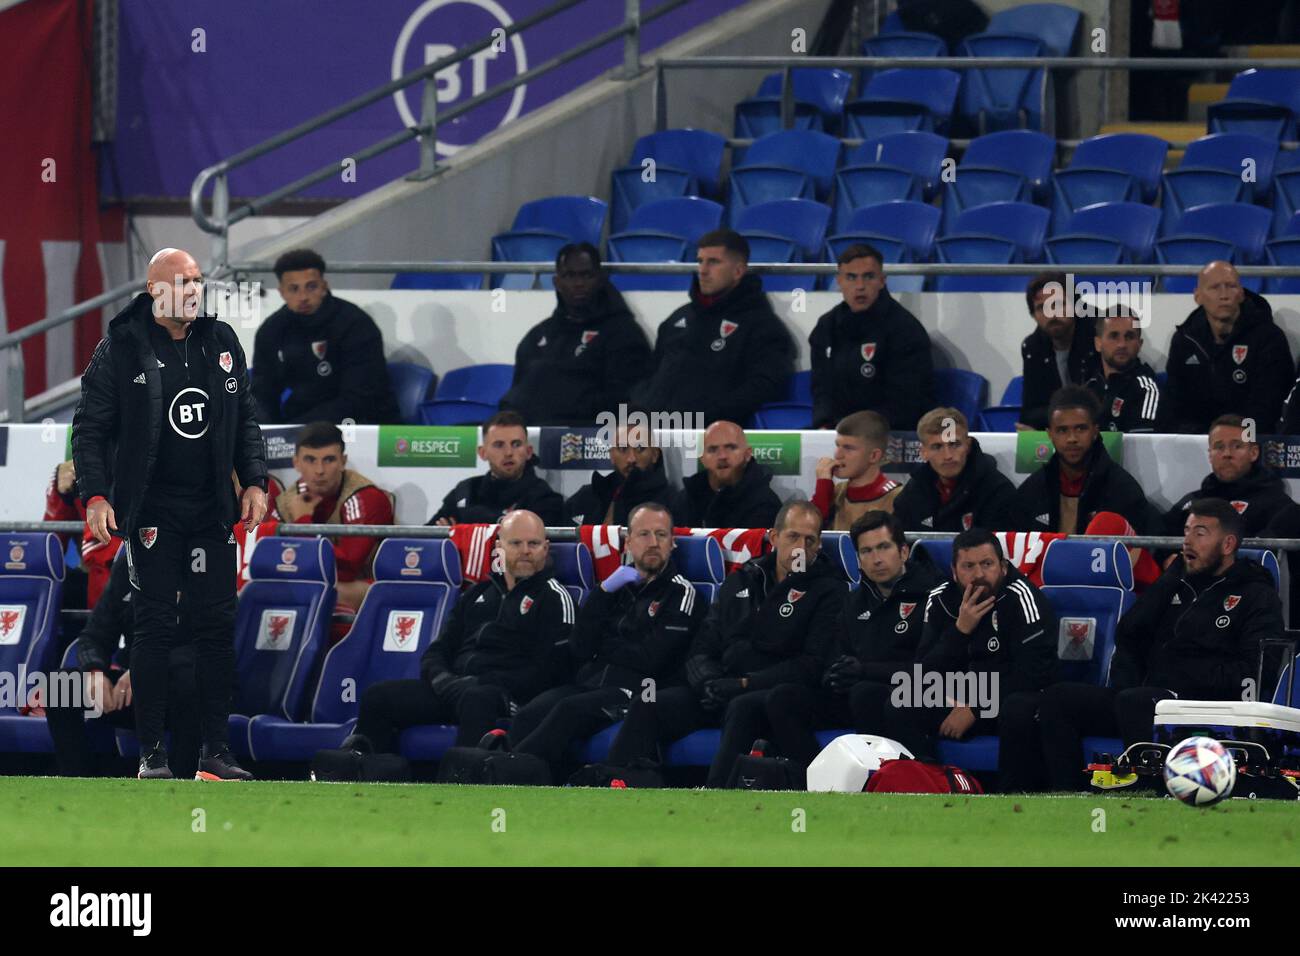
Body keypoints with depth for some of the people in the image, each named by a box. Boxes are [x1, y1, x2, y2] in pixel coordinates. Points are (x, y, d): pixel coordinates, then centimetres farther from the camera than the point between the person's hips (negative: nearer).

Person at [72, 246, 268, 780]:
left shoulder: (221, 343, 9)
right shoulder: (120, 350, -5)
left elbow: (245, 419, 17)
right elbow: (90, 428, -3)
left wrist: (254, 481, 8)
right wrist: (95, 495, -12)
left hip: (211, 510, 4)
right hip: (152, 510, -4)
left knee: (218, 625, 2)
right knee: (155, 627, -4)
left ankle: (216, 752, 6)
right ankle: (151, 753, 3)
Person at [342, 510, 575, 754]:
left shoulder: (553, 598, 7)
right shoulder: (478, 594, 25)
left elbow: (547, 670, -6)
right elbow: (437, 650, 25)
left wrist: (483, 682, -13)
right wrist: (441, 677, -1)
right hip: (454, 686, 6)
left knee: (476, 700, -41)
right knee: (377, 696, -11)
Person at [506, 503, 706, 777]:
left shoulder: (681, 594, 6)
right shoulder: (618, 584, 24)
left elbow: (652, 658, -6)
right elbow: (579, 649, 11)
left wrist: (603, 648, 9)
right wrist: (604, 592, 2)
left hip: (636, 690, -6)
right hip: (589, 683, 6)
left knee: (569, 711, -34)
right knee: (530, 715, -26)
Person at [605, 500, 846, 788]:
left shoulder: (829, 590, 5)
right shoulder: (741, 582, 21)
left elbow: (813, 665, -6)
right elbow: (701, 650, 19)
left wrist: (744, 684, -13)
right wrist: (708, 682, -5)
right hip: (720, 692, 5)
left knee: (743, 708, -40)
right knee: (647, 706, -17)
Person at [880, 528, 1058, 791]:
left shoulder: (1022, 598, -13)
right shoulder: (941, 600, 3)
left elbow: (1034, 672, -18)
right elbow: (926, 673, -3)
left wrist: (975, 709, -16)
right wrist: (961, 629, -17)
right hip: (960, 699, 5)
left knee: (1019, 710, -39)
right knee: (899, 706, -16)